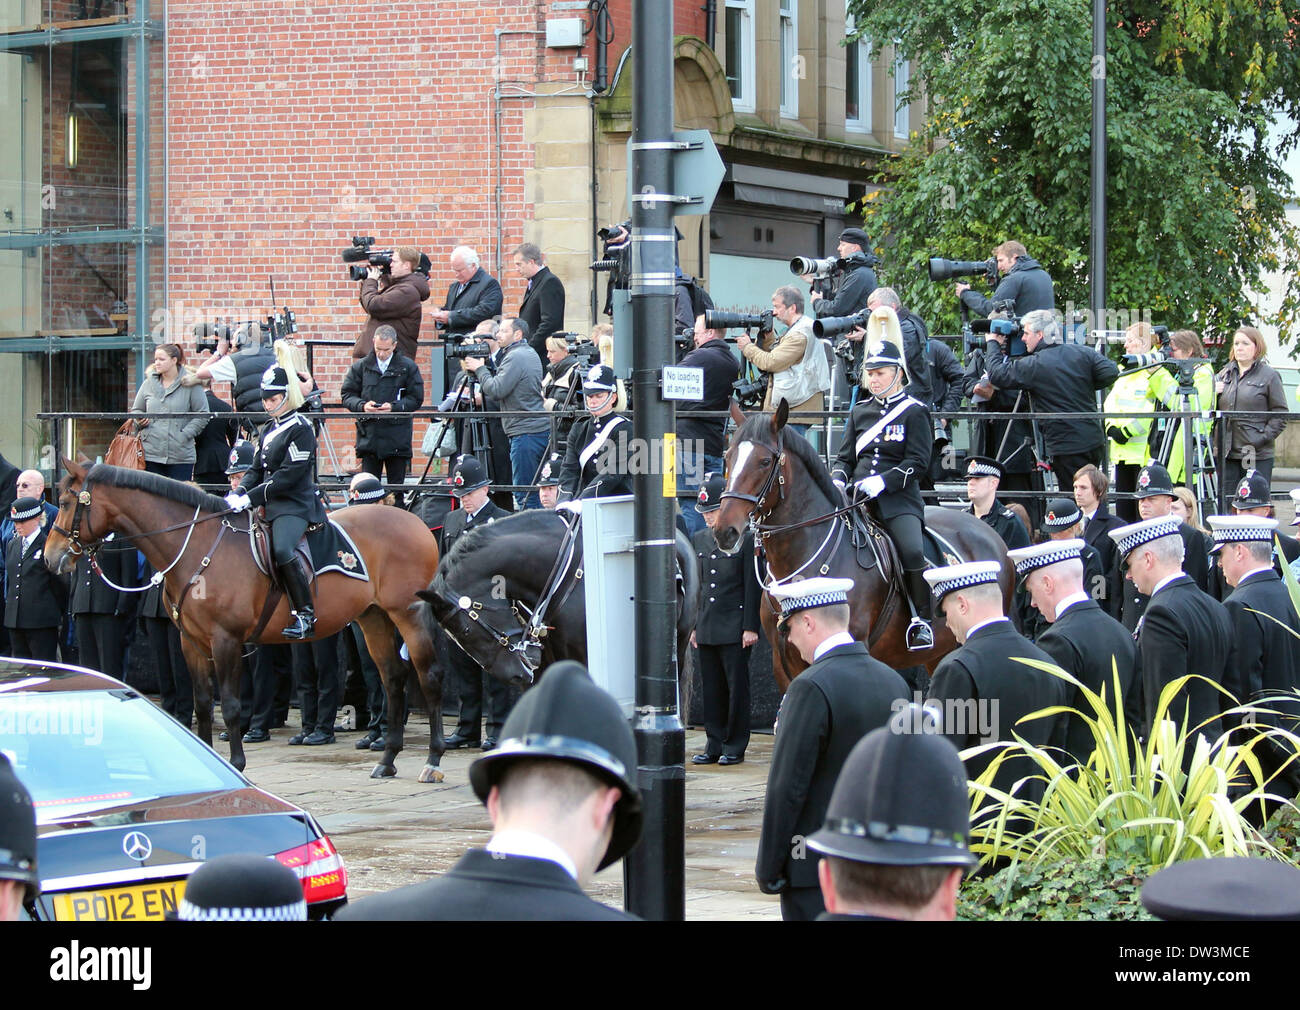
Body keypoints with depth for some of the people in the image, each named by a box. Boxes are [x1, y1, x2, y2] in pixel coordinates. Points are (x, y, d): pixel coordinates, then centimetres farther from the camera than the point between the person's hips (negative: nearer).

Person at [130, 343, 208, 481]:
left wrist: (185, 434, -11)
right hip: (151, 454, 3)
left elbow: (202, 415, -2)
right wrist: (140, 420, -2)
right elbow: (136, 410, 21)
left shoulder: (189, 384, -2)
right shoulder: (149, 383, 11)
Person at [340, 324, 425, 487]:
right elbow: (347, 395, 9)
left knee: (396, 484, 2)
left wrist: (394, 407, -14)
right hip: (369, 435, 1)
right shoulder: (361, 366, 9)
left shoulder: (408, 367, 4)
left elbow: (416, 398, 1)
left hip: (398, 436, -1)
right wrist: (362, 405, -12)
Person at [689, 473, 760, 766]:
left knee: (736, 687, 1)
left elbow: (753, 586, -9)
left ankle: (735, 746, 6)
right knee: (711, 688, 9)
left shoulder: (746, 538, -8)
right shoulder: (699, 540, 12)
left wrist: (751, 627, -12)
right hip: (707, 628, 6)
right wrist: (695, 626, 13)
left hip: (735, 628, -6)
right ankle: (714, 745, 15)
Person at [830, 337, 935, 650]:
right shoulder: (859, 412, 18)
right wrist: (838, 478, -3)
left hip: (899, 498, -5)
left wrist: (884, 481, -18)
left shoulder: (914, 411, 2)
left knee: (912, 552, -27)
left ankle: (922, 620, -10)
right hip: (858, 495, 5)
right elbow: (846, 456, 20)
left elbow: (918, 461, -5)